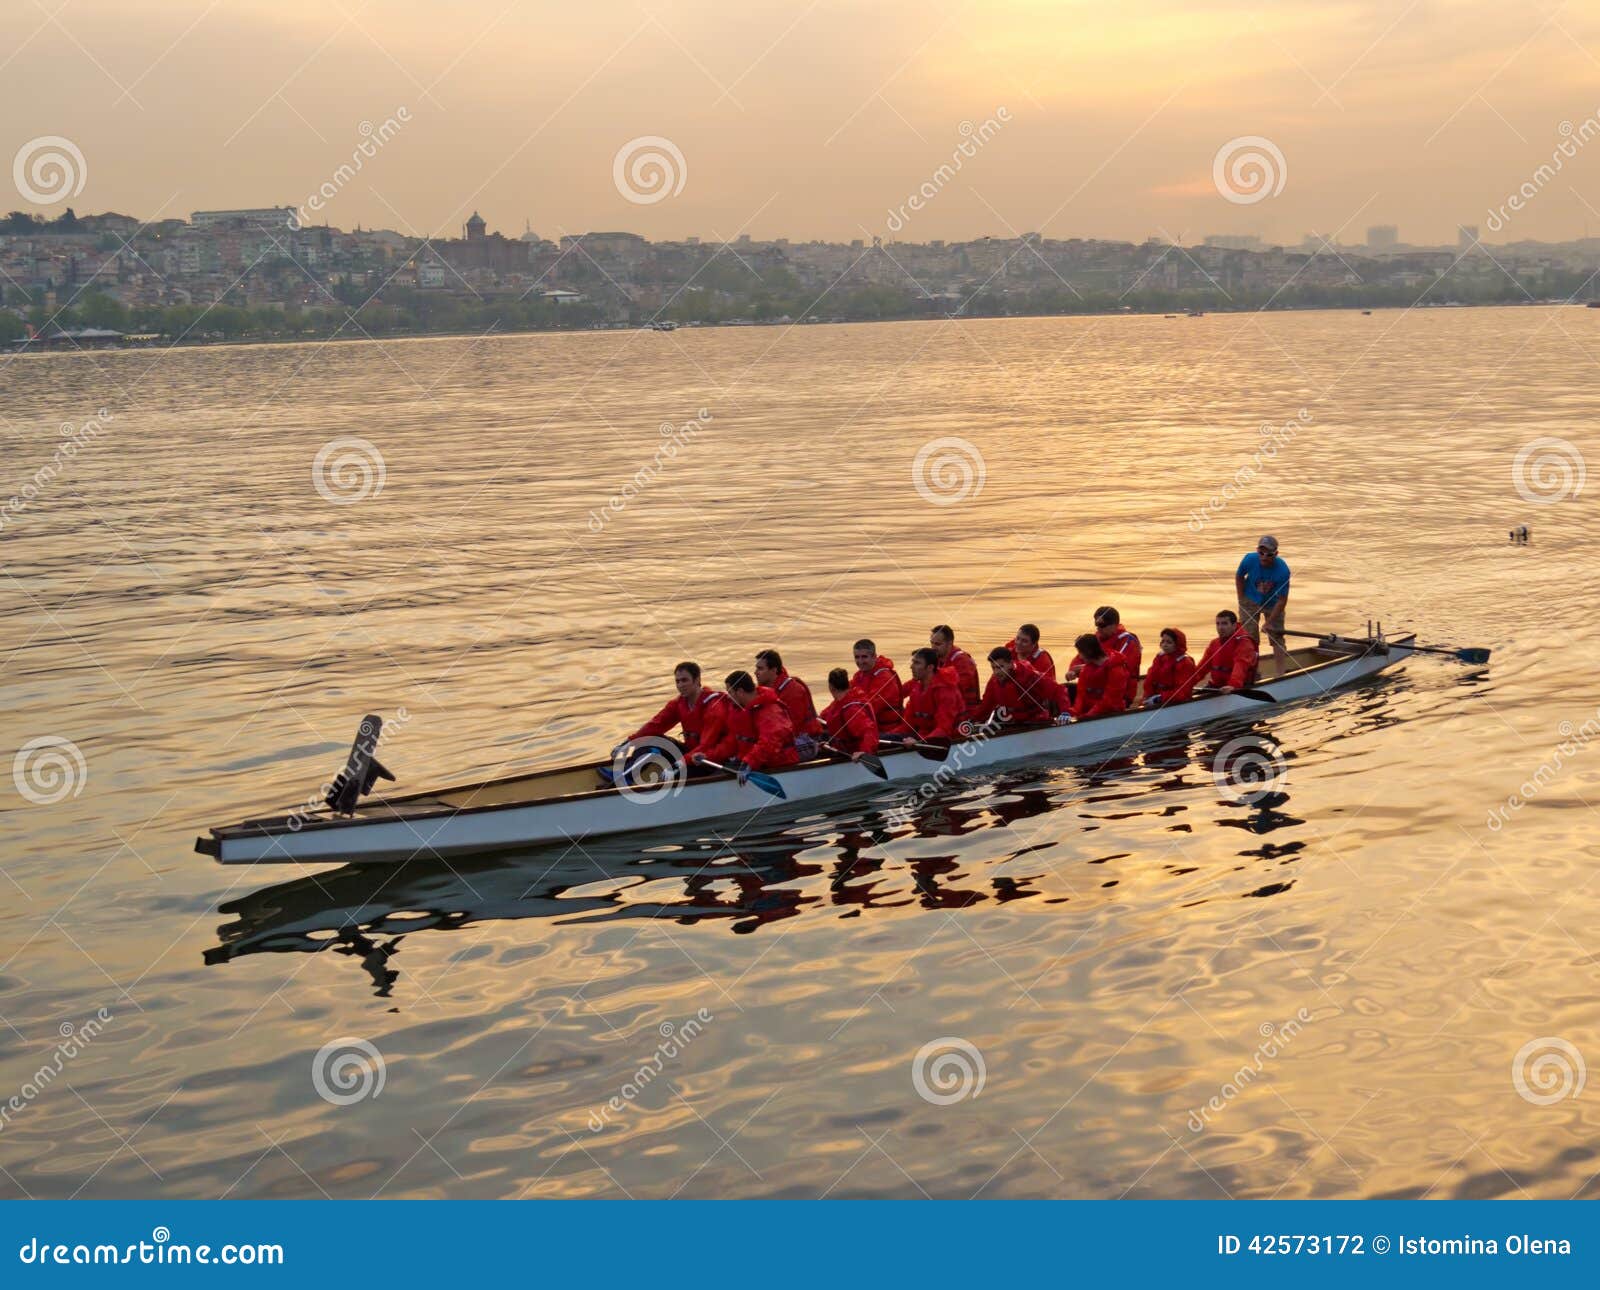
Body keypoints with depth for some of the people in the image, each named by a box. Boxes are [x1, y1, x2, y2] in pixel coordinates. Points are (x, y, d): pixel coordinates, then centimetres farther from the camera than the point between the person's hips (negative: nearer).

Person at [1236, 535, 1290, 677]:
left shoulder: (1283, 570, -32)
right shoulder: (1250, 560, -26)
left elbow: (1282, 600, -25)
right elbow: (1239, 577, -4)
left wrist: (1270, 622, -24)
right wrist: (1242, 601, -3)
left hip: (1273, 604, -1)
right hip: (1251, 601, 1)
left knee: (1276, 636, -4)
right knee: (1250, 638, 2)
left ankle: (1283, 673, 0)